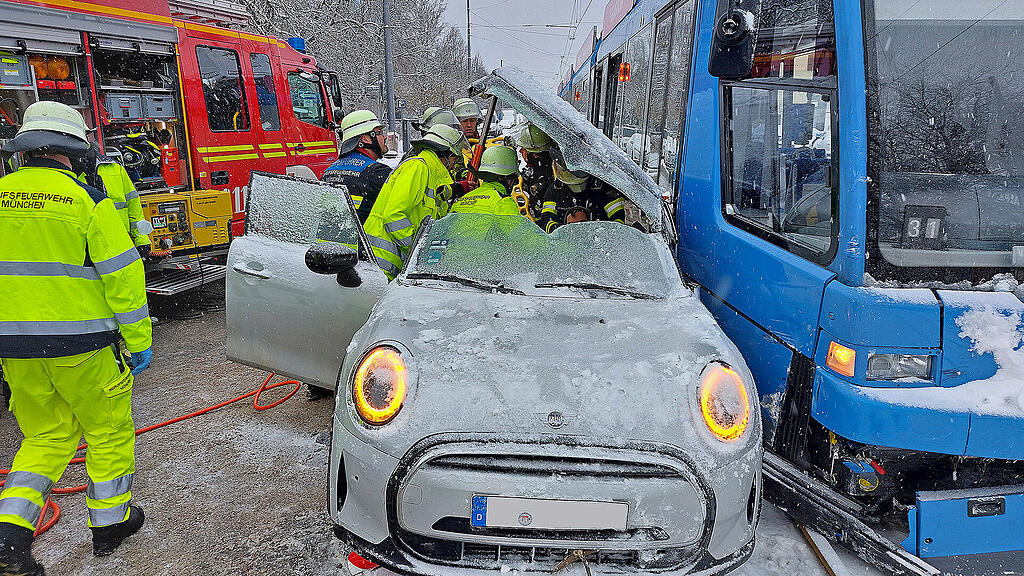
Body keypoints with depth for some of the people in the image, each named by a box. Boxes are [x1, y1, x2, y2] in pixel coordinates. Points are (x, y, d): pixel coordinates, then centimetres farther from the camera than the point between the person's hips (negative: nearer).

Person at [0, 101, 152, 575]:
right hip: (82, 344, -5)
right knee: (108, 431, 13)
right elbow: (122, 276, -13)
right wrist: (139, 341, -6)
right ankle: (109, 524, 26)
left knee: (47, 435, 20)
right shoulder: (87, 201, -11)